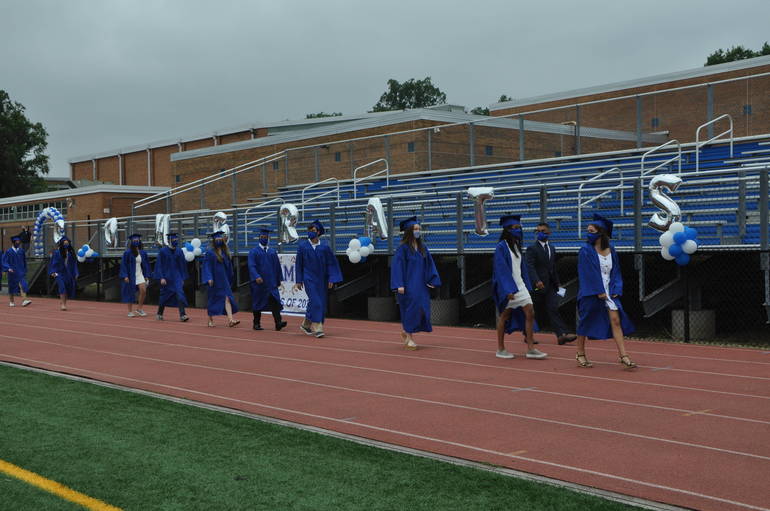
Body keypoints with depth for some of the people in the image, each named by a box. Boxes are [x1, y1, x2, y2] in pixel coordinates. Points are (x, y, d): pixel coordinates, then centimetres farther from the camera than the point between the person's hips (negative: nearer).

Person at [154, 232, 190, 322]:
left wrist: (183, 278, 9)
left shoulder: (179, 251, 3)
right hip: (166, 277, -2)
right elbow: (159, 265, -6)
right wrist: (161, 278, -14)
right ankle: (160, 314, 30)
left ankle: (182, 315, -19)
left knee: (180, 294, -15)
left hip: (177, 277, 2)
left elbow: (182, 265, 10)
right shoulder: (163, 251, -6)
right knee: (164, 296, 10)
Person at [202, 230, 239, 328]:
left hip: (224, 279, 4)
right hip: (215, 279, -4)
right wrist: (209, 278, -21)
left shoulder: (225, 252, 10)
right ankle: (210, 320, 23)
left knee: (227, 298, -11)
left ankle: (230, 320, -21)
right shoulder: (210, 252, -6)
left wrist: (230, 278, 19)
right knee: (213, 299, 7)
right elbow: (206, 266, -10)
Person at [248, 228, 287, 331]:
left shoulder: (272, 252, 12)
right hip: (258, 282, -2)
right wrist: (256, 277, -26)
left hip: (271, 282, 2)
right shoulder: (253, 252, 0)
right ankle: (256, 324, 15)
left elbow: (277, 266, 15)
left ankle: (278, 322, -20)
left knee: (275, 301, -11)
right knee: (258, 302, 4)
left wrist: (279, 279, 11)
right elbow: (251, 266, -11)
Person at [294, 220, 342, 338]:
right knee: (315, 302, -15)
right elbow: (299, 264, 3)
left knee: (321, 304, 6)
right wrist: (299, 281, 1)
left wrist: (331, 279, -3)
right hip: (309, 278, -3)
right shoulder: (302, 246, -1)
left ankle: (306, 324, 25)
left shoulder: (324, 247, 0)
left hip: (321, 279, 3)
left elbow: (331, 263, 4)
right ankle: (317, 328, -11)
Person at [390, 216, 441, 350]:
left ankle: (405, 331, 28)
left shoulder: (423, 247, 9)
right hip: (407, 284, -6)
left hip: (420, 285, 6)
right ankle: (409, 338, 8)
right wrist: (399, 285, -21)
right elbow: (397, 265, -13)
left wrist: (432, 280, 0)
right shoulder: (403, 248, -9)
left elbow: (429, 264, 11)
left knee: (421, 308, 6)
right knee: (410, 309, -5)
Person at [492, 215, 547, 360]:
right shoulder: (501, 247, -12)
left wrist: (527, 286, 13)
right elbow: (501, 269, -18)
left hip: (520, 285, 7)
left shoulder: (516, 246, 12)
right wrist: (509, 290, -23)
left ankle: (530, 349, 1)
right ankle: (501, 349, 14)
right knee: (505, 315, 3)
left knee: (530, 314, -1)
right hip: (508, 287, -7)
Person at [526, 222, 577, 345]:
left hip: (550, 285, 5)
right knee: (533, 312, 3)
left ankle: (562, 335, -15)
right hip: (538, 286, -5)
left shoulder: (551, 248, 15)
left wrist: (557, 283, 20)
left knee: (553, 309, -5)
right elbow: (530, 267, -18)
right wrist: (537, 281, -30)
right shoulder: (531, 249, -7)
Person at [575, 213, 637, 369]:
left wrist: (615, 290, -1)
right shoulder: (586, 251, -7)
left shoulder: (611, 251, 7)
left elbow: (615, 271, 12)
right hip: (590, 293, -3)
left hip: (609, 291, 3)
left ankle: (623, 356, -9)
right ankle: (580, 354, 21)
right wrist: (599, 292, -15)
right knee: (586, 322, 5)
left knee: (615, 320, -7)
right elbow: (588, 273, -11)